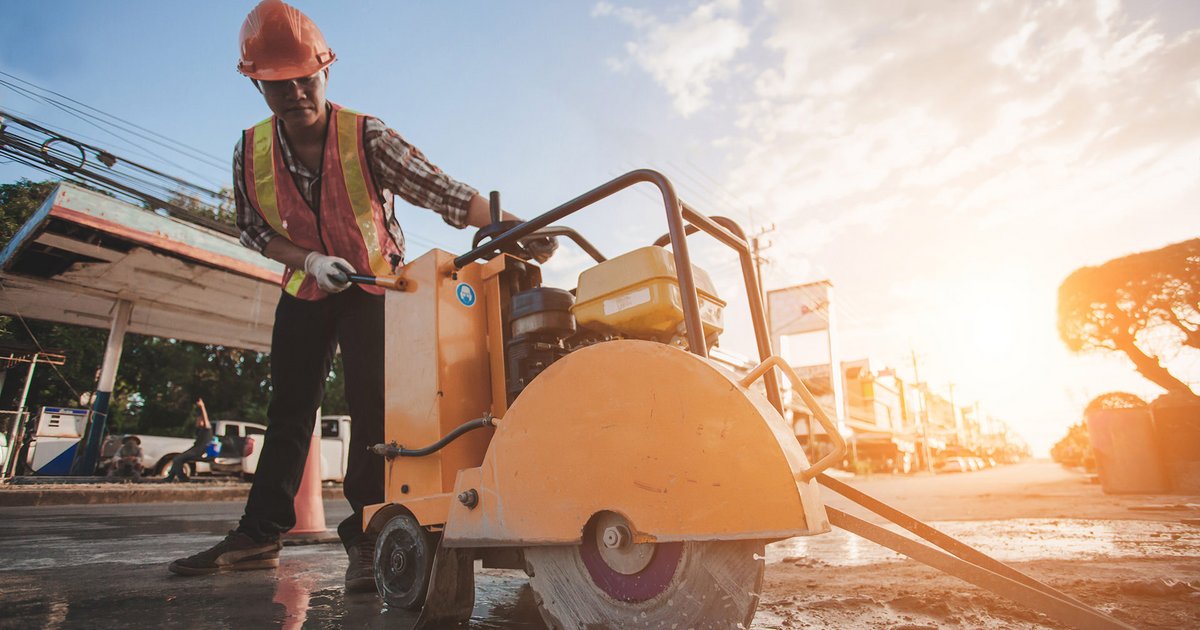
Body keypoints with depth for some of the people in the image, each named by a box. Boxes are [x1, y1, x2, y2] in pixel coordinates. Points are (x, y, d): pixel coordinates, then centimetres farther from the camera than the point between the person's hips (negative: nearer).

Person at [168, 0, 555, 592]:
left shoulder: (366, 137, -21)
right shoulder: (251, 150, -9)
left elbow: (440, 189, -31)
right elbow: (254, 230, 0)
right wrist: (309, 260, -20)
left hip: (374, 284, -4)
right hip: (304, 290, 4)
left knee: (372, 405, -12)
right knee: (287, 409, 8)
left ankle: (364, 533, -2)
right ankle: (258, 534, 19)